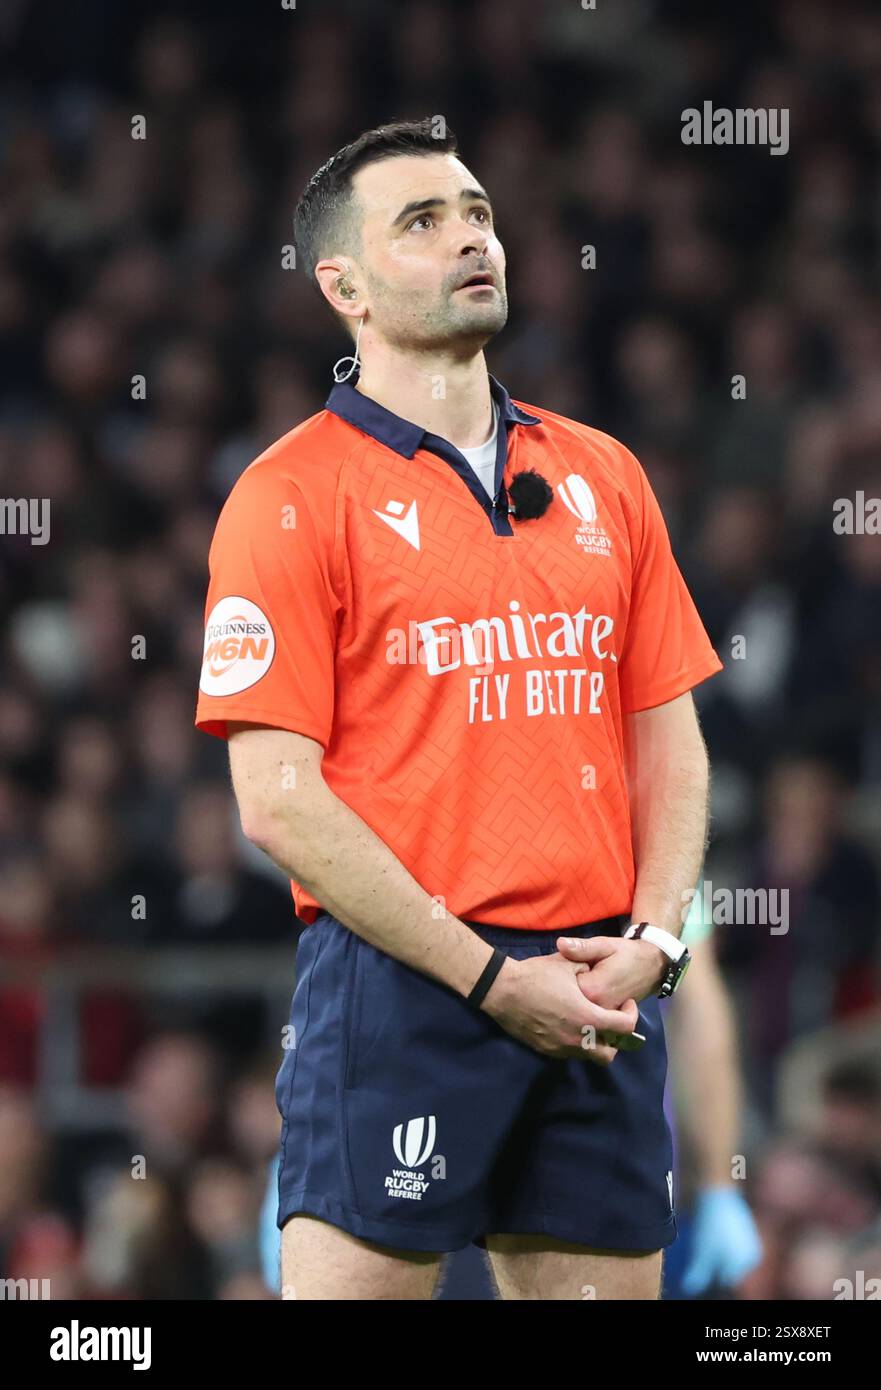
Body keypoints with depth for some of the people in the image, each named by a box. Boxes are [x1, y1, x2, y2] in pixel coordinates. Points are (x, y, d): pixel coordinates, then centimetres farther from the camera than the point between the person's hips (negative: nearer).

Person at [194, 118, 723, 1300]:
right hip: (398, 984, -5)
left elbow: (669, 742, 16)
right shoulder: (292, 495, -2)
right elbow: (278, 800, -9)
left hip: (600, 1001, 5)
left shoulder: (604, 477, 14)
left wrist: (651, 940, -1)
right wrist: (490, 978, -12)